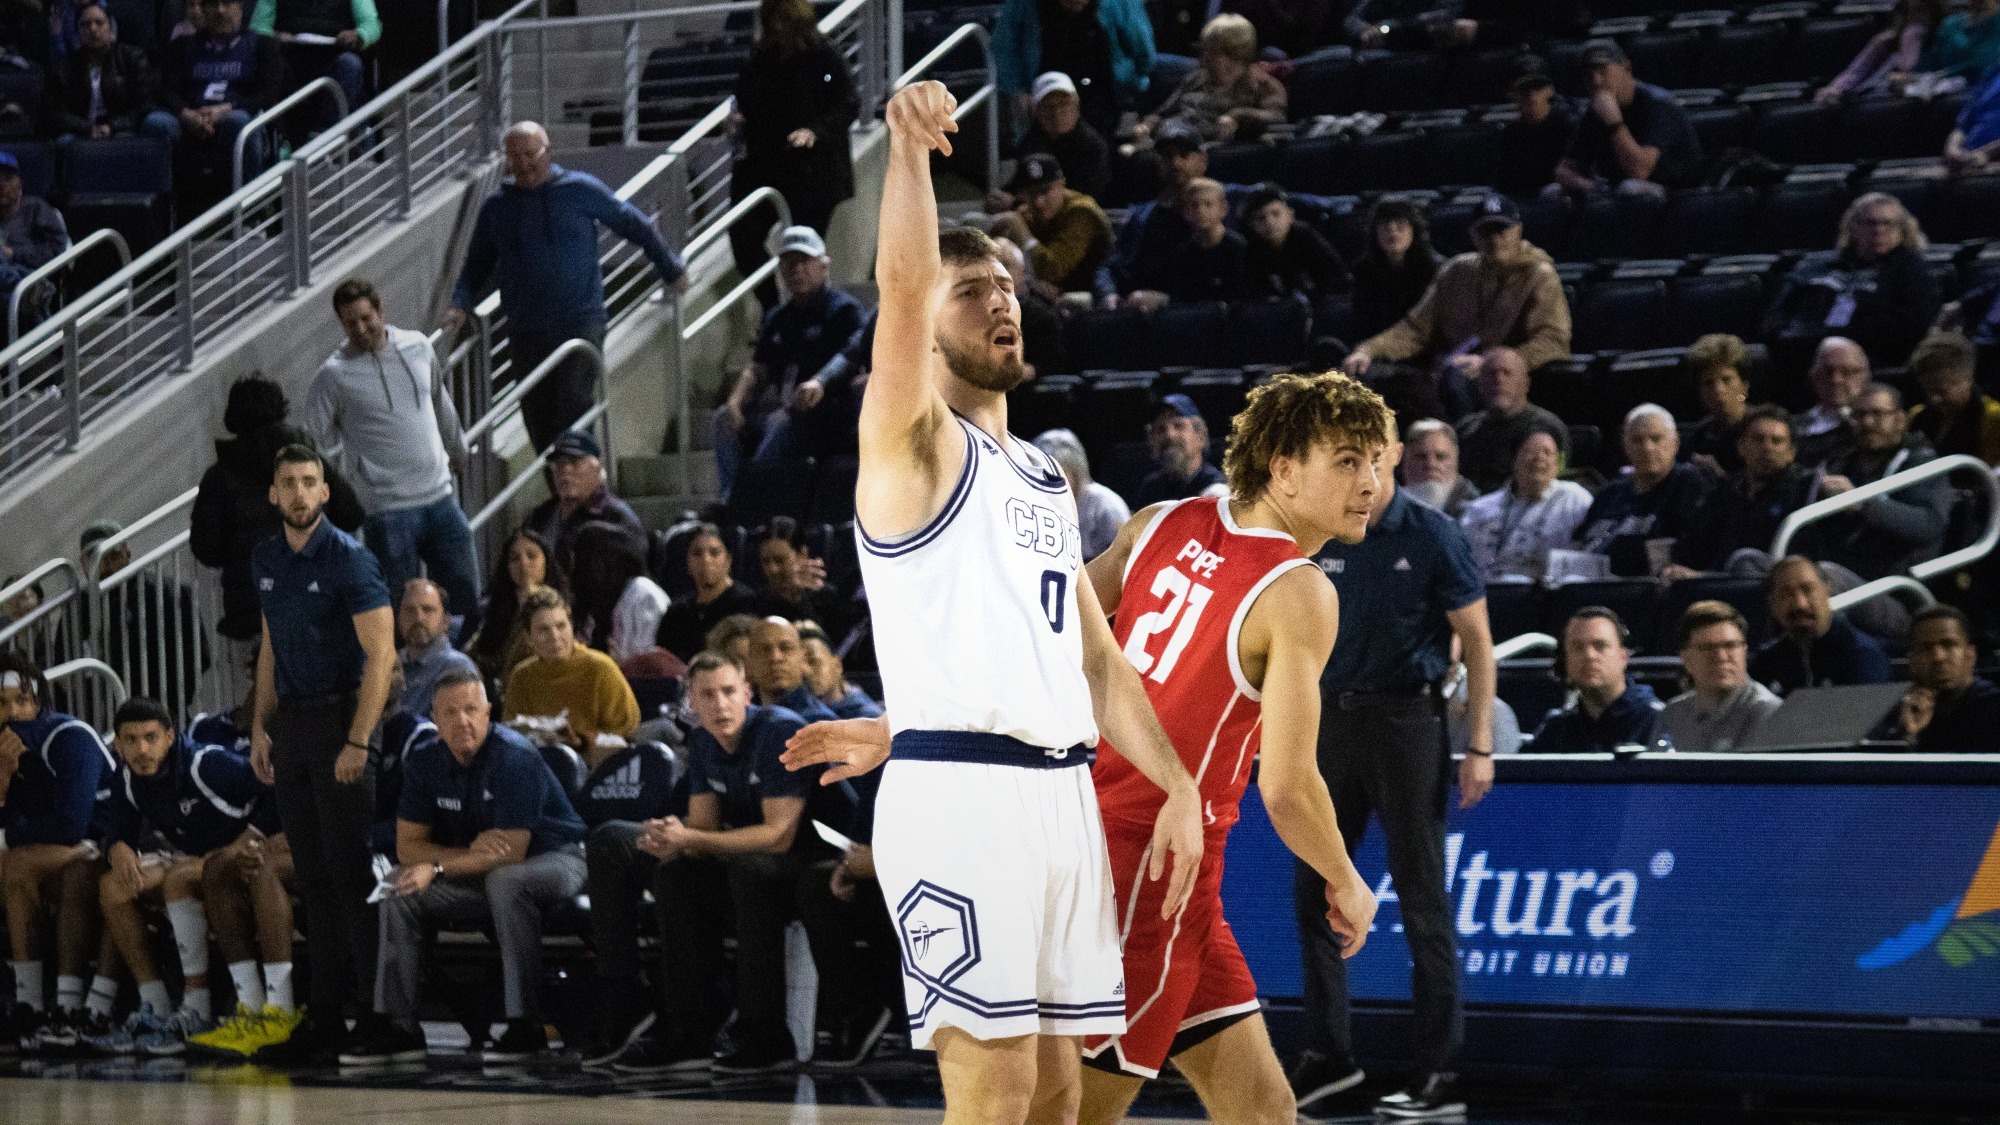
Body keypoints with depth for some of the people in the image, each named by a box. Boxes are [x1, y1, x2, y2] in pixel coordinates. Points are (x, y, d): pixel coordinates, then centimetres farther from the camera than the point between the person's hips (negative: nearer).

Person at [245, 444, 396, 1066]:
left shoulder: (349, 558, -10)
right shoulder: (265, 560, 11)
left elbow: (381, 654, -14)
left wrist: (357, 741, -19)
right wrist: (260, 726, 11)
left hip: (340, 715, -7)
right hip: (290, 723, 7)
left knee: (351, 872, -8)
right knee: (313, 876, 8)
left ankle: (376, 1011, -5)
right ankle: (325, 1017, 11)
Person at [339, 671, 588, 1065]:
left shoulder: (513, 758, -25)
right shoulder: (424, 763, -4)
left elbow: (510, 854, -28)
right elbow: (407, 846, -4)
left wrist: (438, 868, -24)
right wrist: (468, 853, -21)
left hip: (553, 859, -7)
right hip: (481, 872, 7)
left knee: (504, 881, -38)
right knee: (400, 890, -6)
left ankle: (525, 1026, -35)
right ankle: (396, 1028, -9)